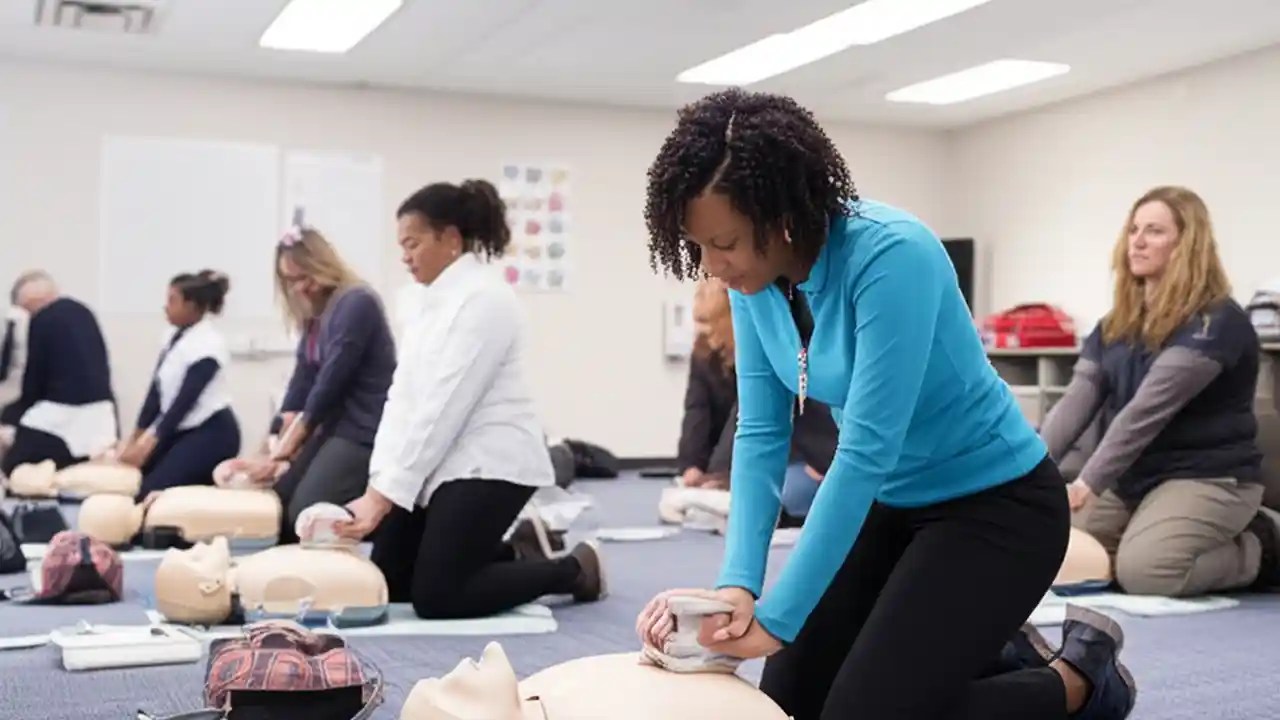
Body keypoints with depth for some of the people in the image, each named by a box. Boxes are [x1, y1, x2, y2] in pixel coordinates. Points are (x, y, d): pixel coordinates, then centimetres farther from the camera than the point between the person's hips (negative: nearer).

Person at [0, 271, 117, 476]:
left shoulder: (42, 320, -8)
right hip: (102, 408, 8)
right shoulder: (84, 312, 14)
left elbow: (35, 371, -2)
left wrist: (24, 406, 16)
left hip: (64, 411, -8)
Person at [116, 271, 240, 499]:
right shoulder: (175, 335, 6)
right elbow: (156, 390, 7)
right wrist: (136, 436, 3)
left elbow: (184, 401, -22)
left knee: (152, 491, -19)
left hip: (212, 433, -9)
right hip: (182, 429, 9)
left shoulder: (208, 345, -19)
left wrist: (149, 444, -22)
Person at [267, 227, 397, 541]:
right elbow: (304, 374, 10)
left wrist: (295, 437, -7)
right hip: (333, 424, 9)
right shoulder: (314, 313, 14)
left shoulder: (357, 304, -15)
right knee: (278, 503, 6)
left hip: (363, 429, -9)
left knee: (306, 514, -15)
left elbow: (333, 378, -16)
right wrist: (283, 431, -2)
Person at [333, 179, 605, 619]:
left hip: (488, 466, -9)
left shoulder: (483, 298, -17)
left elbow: (443, 409, -21)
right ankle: (516, 553, 24)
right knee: (384, 582, 7)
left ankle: (574, 569, 5)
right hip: (444, 465, 9)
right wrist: (378, 485, -4)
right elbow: (402, 398, 7)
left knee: (435, 597, -12)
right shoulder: (438, 300, 12)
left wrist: (383, 496, -22)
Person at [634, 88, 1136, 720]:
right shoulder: (756, 282, -8)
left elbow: (865, 452, -32)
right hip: (891, 503, 7)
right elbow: (761, 434, -9)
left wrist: (776, 617, -30)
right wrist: (737, 585, -22)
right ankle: (996, 657, 23)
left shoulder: (890, 256, -30)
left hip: (994, 504, -7)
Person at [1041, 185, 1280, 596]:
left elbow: (1148, 411, -25)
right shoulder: (1115, 325, 8)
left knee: (1142, 571, -30)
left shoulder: (1216, 322, -16)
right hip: (1132, 478, 8)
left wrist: (1089, 483, -31)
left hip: (1207, 477, -8)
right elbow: (1076, 403, -2)